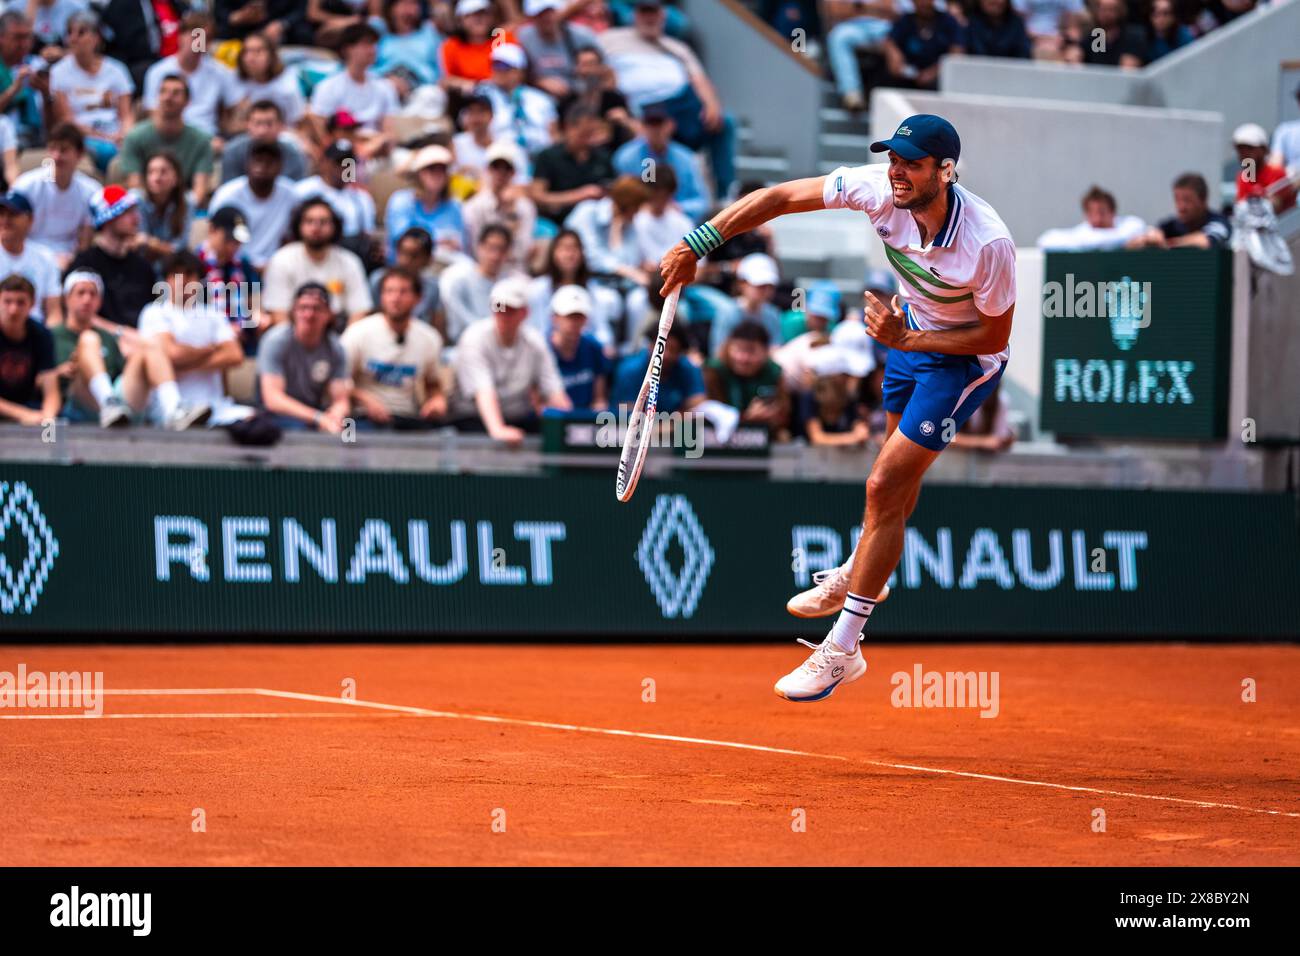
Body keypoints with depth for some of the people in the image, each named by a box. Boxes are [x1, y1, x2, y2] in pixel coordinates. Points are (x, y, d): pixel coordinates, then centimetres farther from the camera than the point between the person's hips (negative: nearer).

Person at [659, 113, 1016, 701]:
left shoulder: (989, 243, -36)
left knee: (884, 487, -11)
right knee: (898, 473, 26)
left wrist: (906, 340, -31)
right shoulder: (880, 189, -24)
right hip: (911, 329, 6)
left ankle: (842, 650, -3)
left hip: (964, 360, -6)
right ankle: (857, 575, 50)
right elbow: (780, 198, -16)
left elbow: (995, 335, -22)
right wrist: (695, 244, -18)